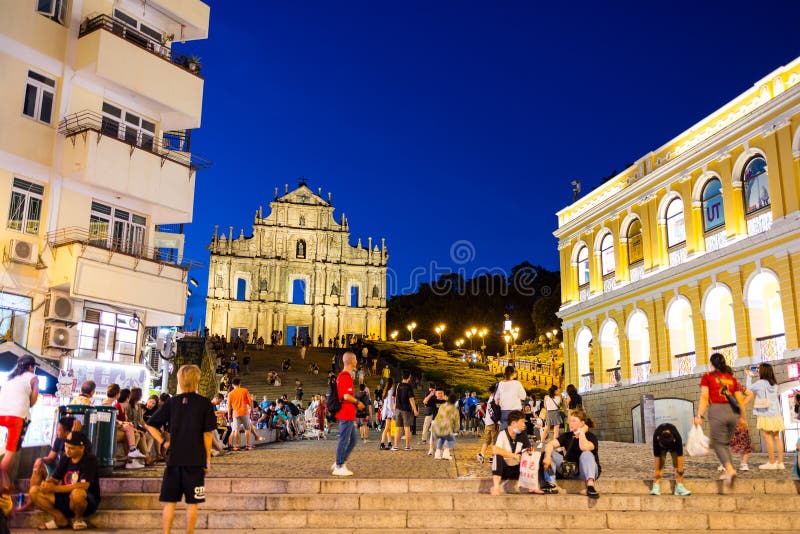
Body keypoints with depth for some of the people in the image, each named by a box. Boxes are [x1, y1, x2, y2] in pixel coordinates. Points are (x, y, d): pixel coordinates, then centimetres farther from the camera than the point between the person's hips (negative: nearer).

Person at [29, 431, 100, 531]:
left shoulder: (90, 459, -16)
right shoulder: (65, 459, 4)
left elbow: (84, 485, -27)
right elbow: (54, 479, 7)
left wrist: (55, 488, -26)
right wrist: (47, 483, -19)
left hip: (87, 501, -6)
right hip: (66, 499, 6)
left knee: (77, 493, -41)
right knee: (34, 492, -8)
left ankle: (78, 518, -7)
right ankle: (60, 519, 1)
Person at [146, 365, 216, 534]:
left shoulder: (172, 402, 5)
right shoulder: (204, 403, -3)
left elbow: (150, 425, 5)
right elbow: (207, 434, -3)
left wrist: (163, 442, 6)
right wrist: (208, 459, 3)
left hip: (174, 458, 2)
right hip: (195, 459, -2)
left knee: (169, 502, 8)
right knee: (192, 503, 5)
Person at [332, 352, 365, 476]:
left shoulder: (343, 375, 16)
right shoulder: (346, 376, -17)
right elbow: (346, 396, -23)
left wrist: (355, 403, 18)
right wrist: (357, 402, -8)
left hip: (348, 415, 10)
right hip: (346, 414, -10)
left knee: (353, 439, 15)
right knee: (344, 440, -3)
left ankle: (341, 462, 19)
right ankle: (339, 467, 4)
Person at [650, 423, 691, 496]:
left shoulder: (677, 437, -41)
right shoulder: (656, 436, -39)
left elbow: (680, 455, -29)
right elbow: (656, 456, -30)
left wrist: (680, 469, -23)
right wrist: (657, 471, -25)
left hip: (675, 446, 0)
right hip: (660, 446, 0)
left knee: (678, 465, -14)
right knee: (660, 465, -13)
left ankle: (679, 487, -10)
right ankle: (656, 487, -14)